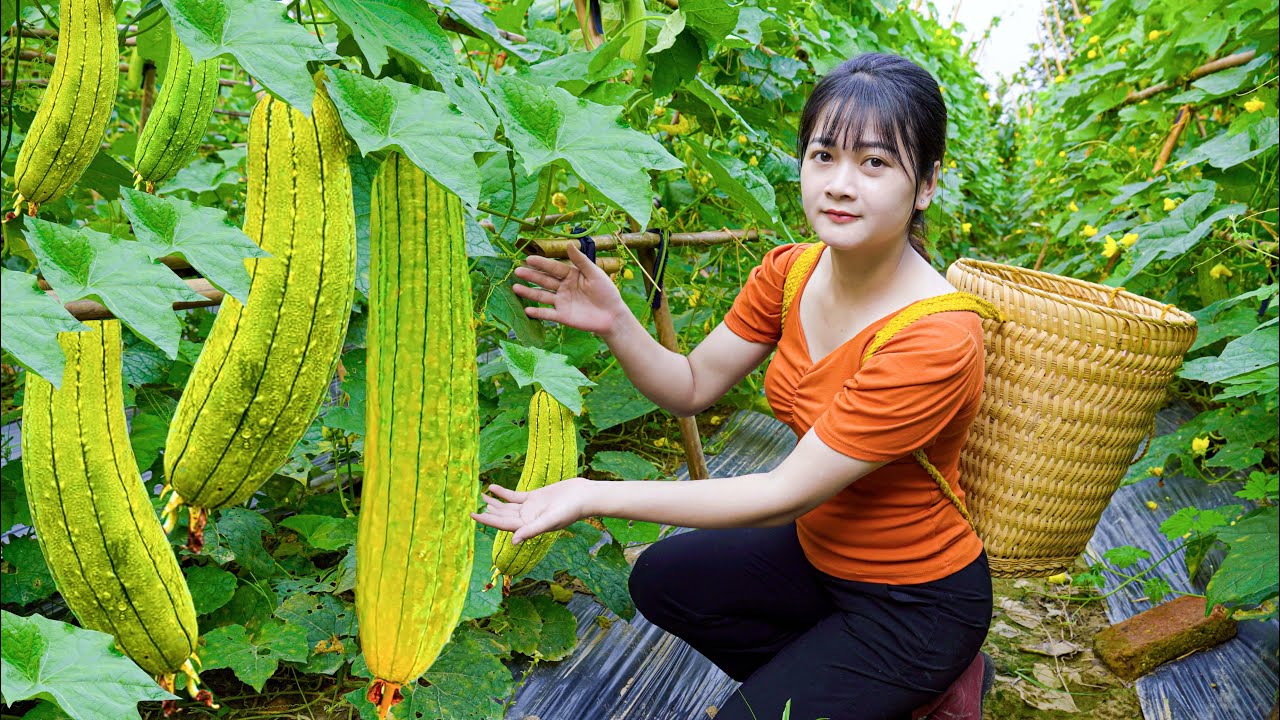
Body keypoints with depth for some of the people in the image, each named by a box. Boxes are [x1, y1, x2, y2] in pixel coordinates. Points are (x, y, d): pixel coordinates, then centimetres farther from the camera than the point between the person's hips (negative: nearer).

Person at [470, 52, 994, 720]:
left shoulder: (937, 339, -33)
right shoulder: (788, 271, -10)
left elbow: (785, 495, -31)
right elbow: (691, 387, -3)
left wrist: (598, 496, -32)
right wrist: (615, 324, -23)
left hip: (918, 596, -7)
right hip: (819, 548, 7)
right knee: (661, 577, 12)